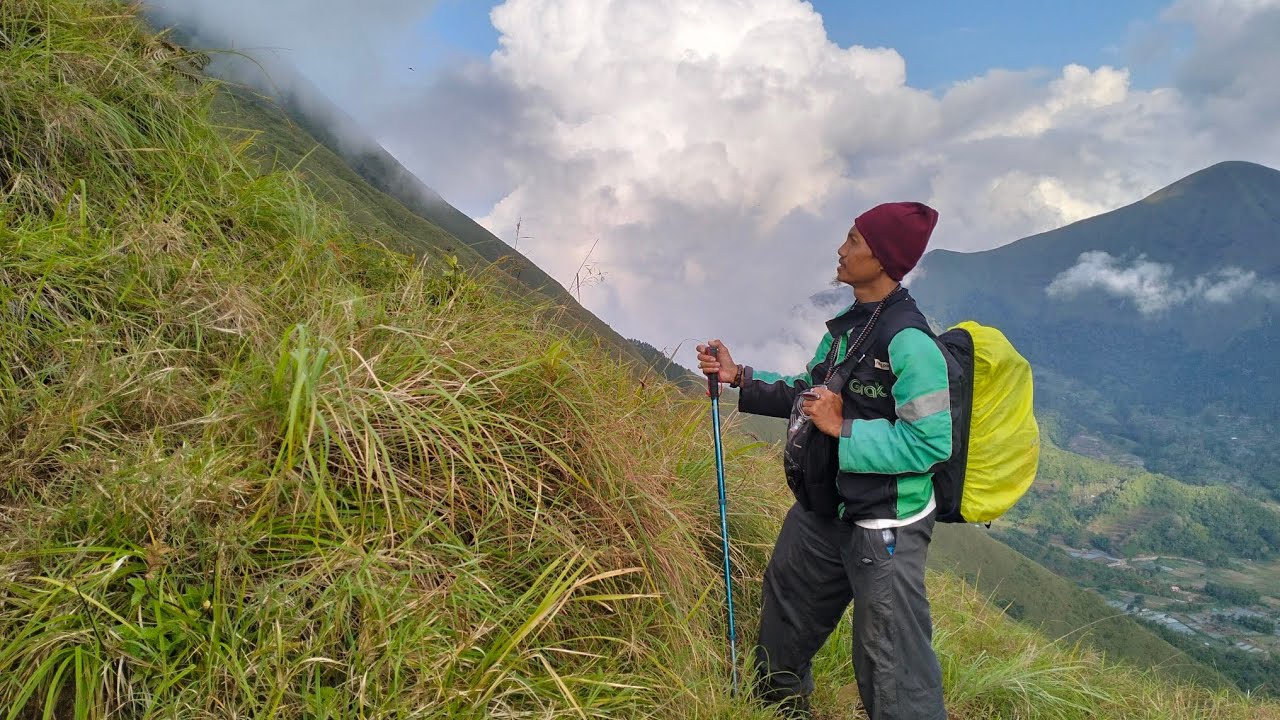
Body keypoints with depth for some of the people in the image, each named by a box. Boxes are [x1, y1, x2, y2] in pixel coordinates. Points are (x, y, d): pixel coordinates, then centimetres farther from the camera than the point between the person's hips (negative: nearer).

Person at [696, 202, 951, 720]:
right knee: (784, 619, 27)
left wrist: (842, 429, -24)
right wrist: (739, 378, 7)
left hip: (885, 529, -9)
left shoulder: (909, 341, -22)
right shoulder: (846, 326, 5)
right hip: (826, 511, 9)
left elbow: (931, 442, -25)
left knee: (894, 678, 1)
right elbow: (810, 393, 15)